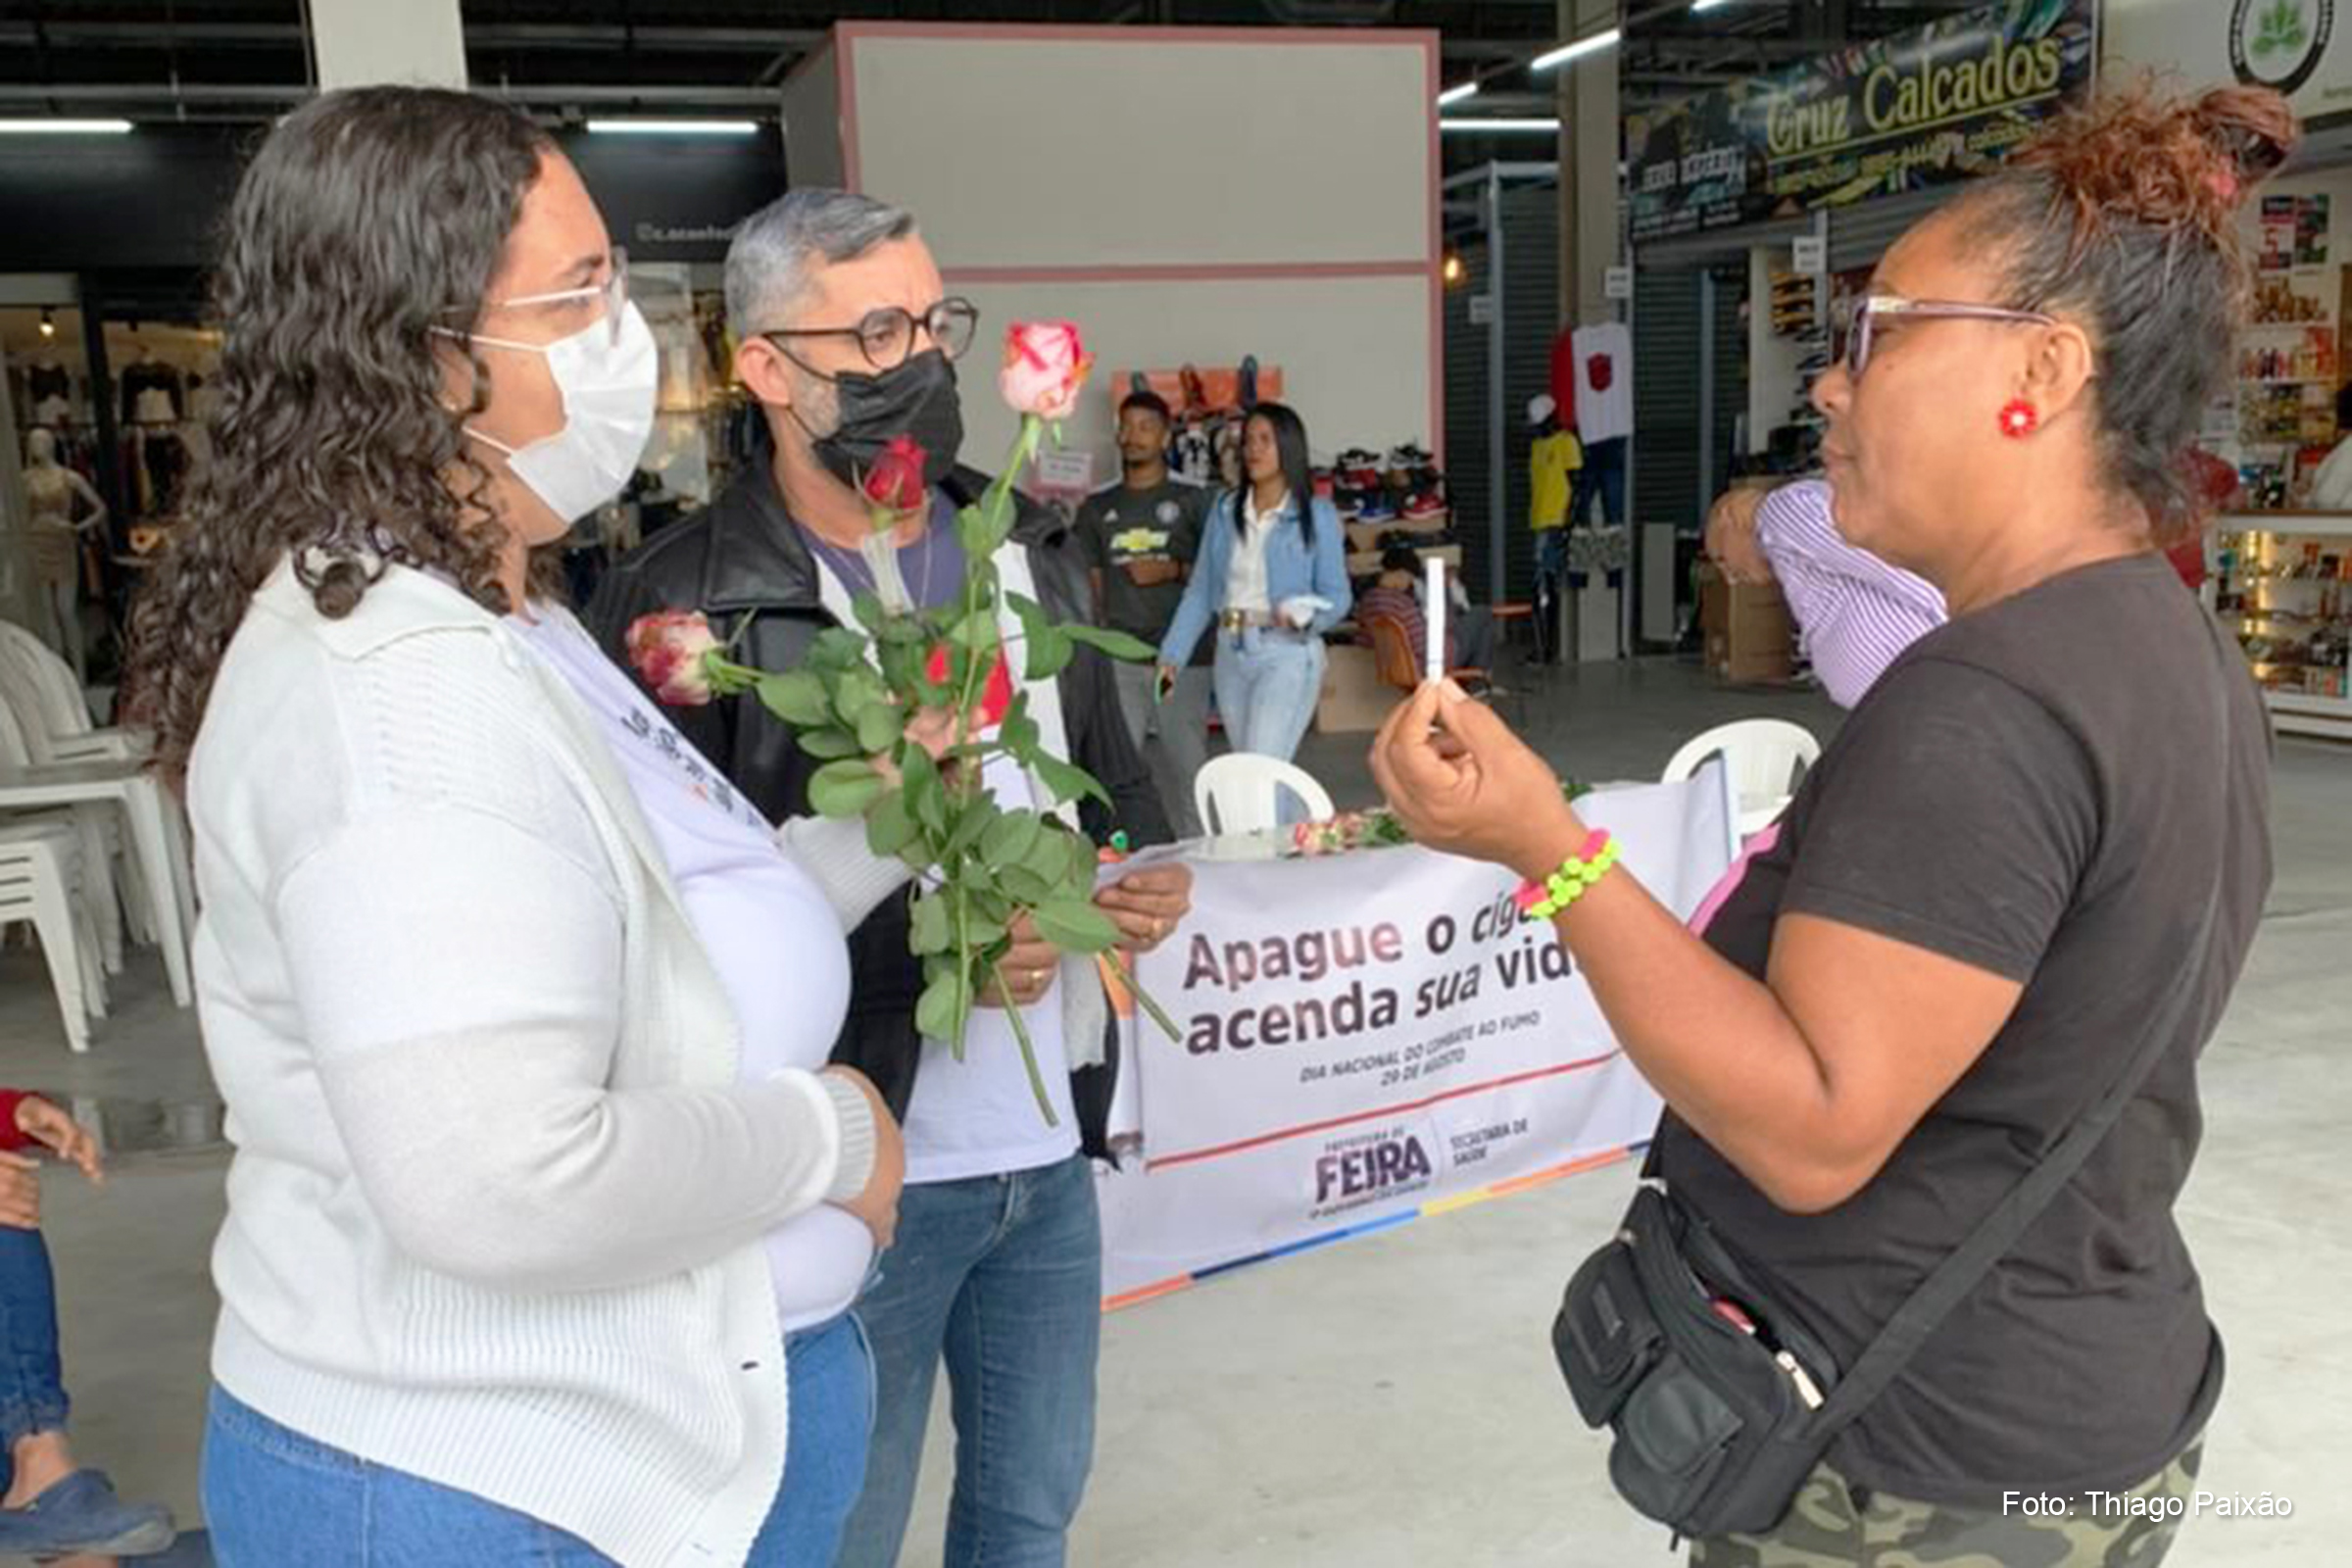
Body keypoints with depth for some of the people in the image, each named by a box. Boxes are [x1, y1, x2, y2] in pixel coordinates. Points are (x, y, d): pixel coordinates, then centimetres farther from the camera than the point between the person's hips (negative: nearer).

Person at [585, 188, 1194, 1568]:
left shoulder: (1034, 552, 7)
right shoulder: (682, 608, -15)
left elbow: (1114, 776, 17)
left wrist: (1146, 872, -4)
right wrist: (917, 947, -24)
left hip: (1050, 1149, 6)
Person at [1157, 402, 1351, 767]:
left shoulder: (1317, 515, -2)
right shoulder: (1225, 509, 10)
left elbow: (1338, 595, -3)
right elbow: (1200, 590, 9)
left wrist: (1307, 617, -24)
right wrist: (1171, 654, 4)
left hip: (1288, 653, -5)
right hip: (1231, 654, 5)